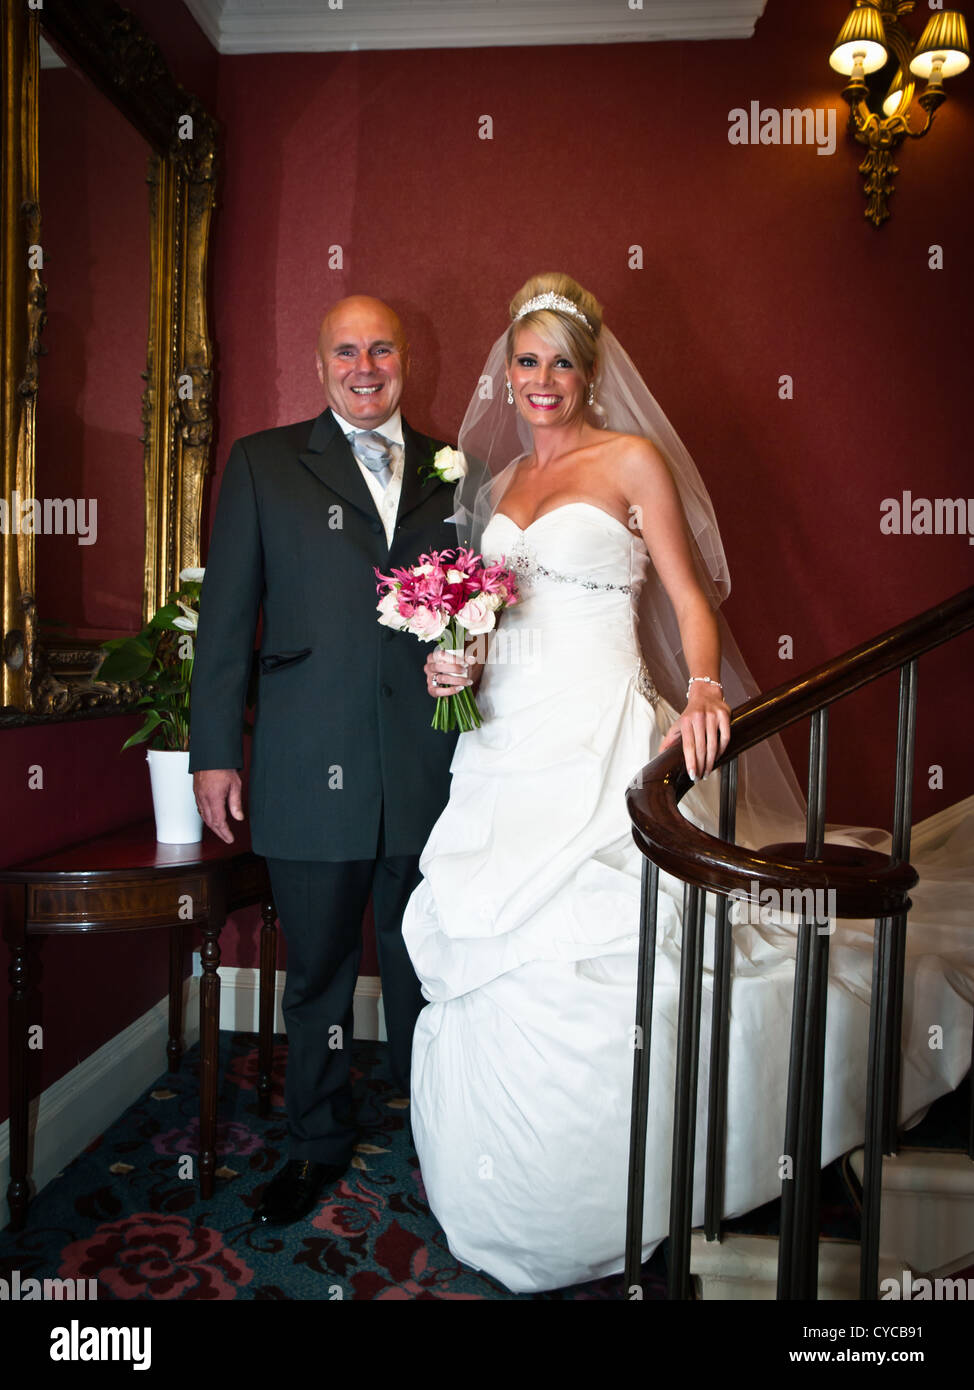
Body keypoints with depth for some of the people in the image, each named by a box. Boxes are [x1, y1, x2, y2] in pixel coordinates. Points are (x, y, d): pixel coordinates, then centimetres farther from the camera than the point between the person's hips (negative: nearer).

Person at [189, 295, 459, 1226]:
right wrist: (215, 749, -2)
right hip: (310, 764, -1)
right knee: (317, 967, 12)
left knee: (422, 957, 16)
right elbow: (226, 614, 2)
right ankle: (316, 1141, 35)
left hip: (430, 764, 2)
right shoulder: (262, 462, 5)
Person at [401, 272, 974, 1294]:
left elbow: (690, 596, -3)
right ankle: (495, 1196, 30)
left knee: (581, 960, -5)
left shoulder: (634, 460, 1)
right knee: (489, 958, 7)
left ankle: (586, 1211, 20)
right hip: (506, 738, 6)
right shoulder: (501, 476, 18)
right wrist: (454, 662, 2)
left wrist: (702, 691, -21)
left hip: (598, 740, -5)